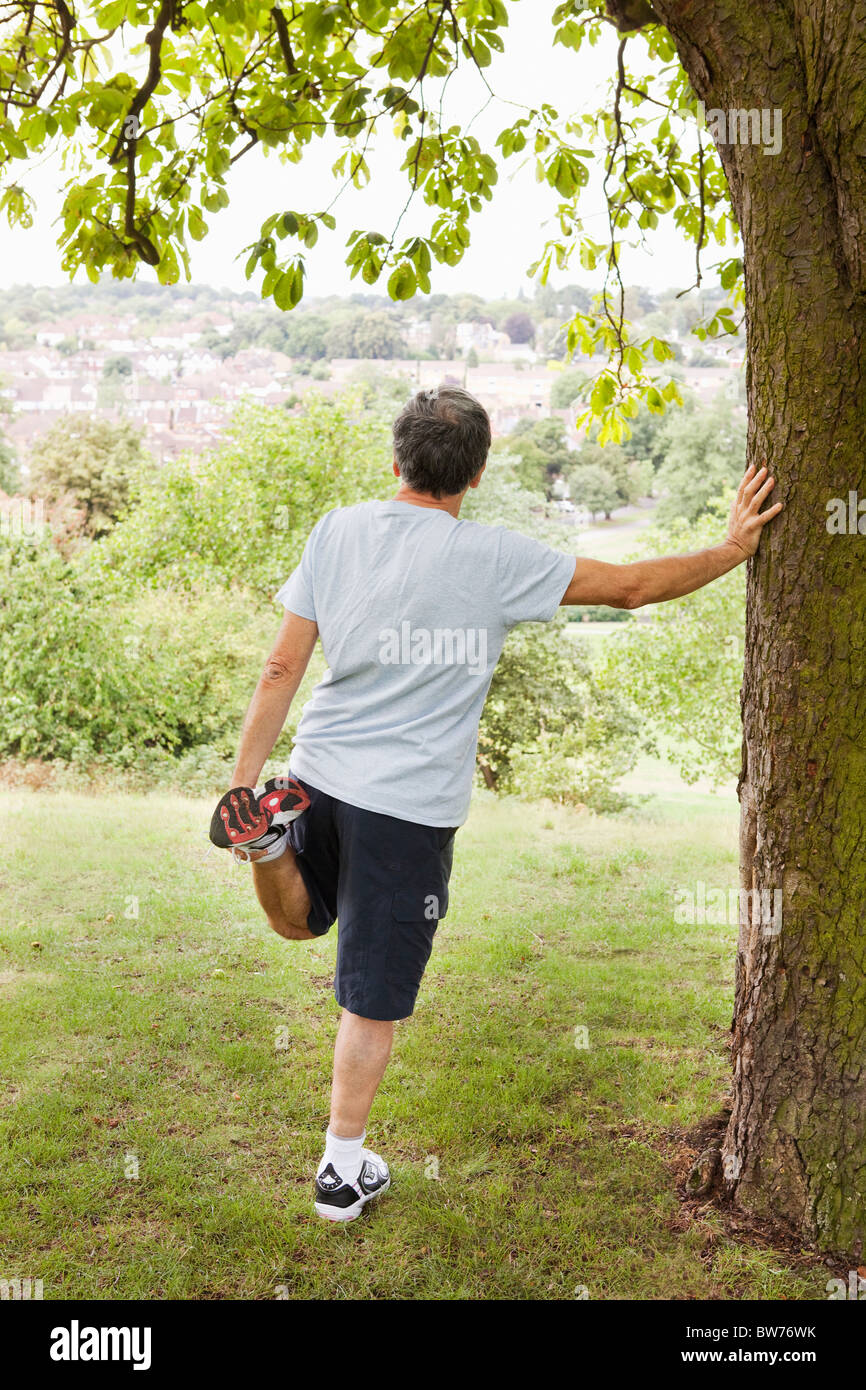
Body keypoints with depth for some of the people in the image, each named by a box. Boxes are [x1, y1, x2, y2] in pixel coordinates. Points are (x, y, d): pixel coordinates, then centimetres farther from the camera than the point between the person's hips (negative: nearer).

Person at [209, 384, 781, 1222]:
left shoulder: (339, 531, 2)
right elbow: (631, 587, 1)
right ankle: (343, 1170, 23)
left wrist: (242, 778, 5)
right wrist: (733, 549, 16)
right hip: (411, 807, -3)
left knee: (300, 922, 29)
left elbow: (282, 668, 0)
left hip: (322, 775, 4)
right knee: (373, 1000, 10)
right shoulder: (496, 559, -8)